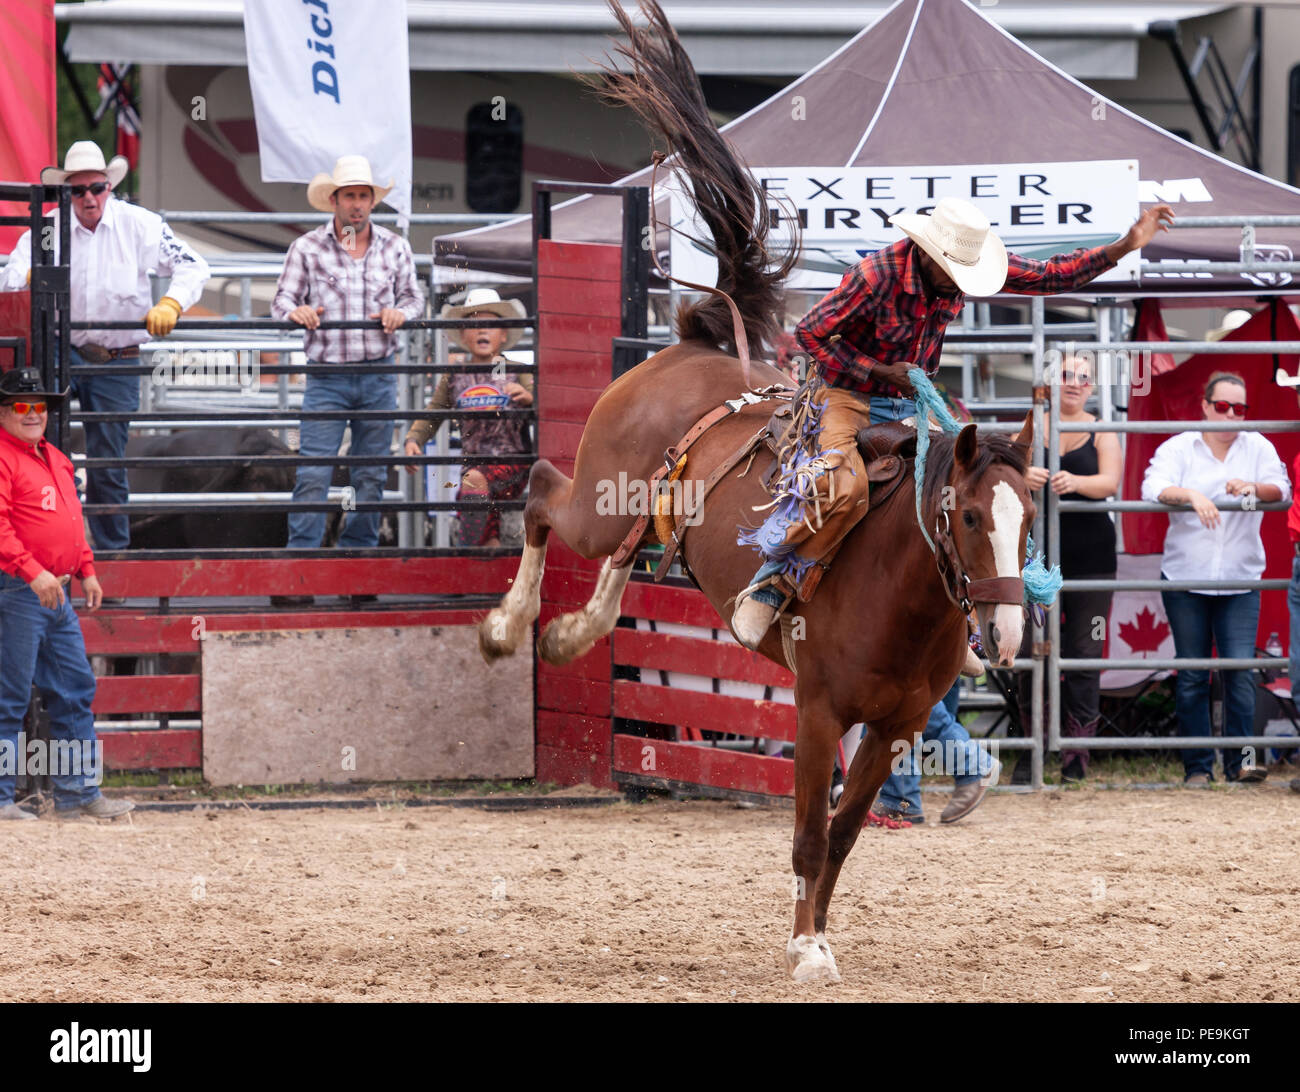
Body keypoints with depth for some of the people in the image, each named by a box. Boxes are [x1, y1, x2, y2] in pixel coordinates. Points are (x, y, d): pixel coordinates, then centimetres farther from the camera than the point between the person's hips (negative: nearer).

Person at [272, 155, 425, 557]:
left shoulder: (395, 247, 9)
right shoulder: (306, 248, 3)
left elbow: (414, 297, 12)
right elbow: (282, 301, 3)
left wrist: (400, 312, -10)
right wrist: (294, 312, -20)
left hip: (378, 377, 3)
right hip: (326, 377, -3)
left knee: (371, 476, 7)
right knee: (312, 475, -11)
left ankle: (359, 551, 16)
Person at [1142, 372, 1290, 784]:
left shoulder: (1258, 448, 9)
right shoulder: (1179, 448, 3)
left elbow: (1281, 490, -4)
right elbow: (1153, 487, -13)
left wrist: (1253, 488, -26)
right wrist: (1191, 495, -32)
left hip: (1240, 581, 1)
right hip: (1185, 579, -1)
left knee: (1241, 670, -10)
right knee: (1191, 676, 1)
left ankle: (1238, 760, -5)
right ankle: (1197, 766, 6)